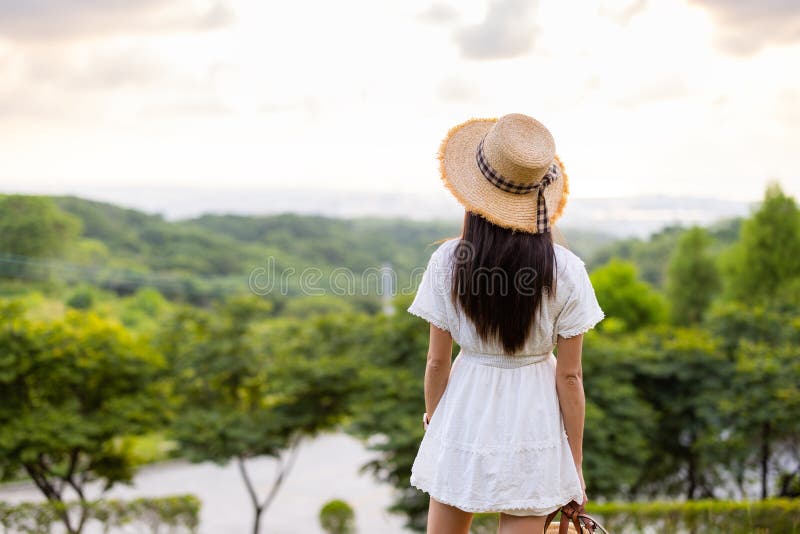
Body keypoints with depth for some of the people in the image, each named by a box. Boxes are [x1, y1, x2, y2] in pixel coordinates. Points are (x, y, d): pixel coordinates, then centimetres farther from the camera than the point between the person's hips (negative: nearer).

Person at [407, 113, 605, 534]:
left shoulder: (447, 262, -12)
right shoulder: (566, 270, -14)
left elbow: (437, 361, -4)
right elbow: (569, 376, -9)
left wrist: (432, 421, 15)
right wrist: (575, 463, 2)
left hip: (464, 414, 1)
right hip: (531, 418, -1)